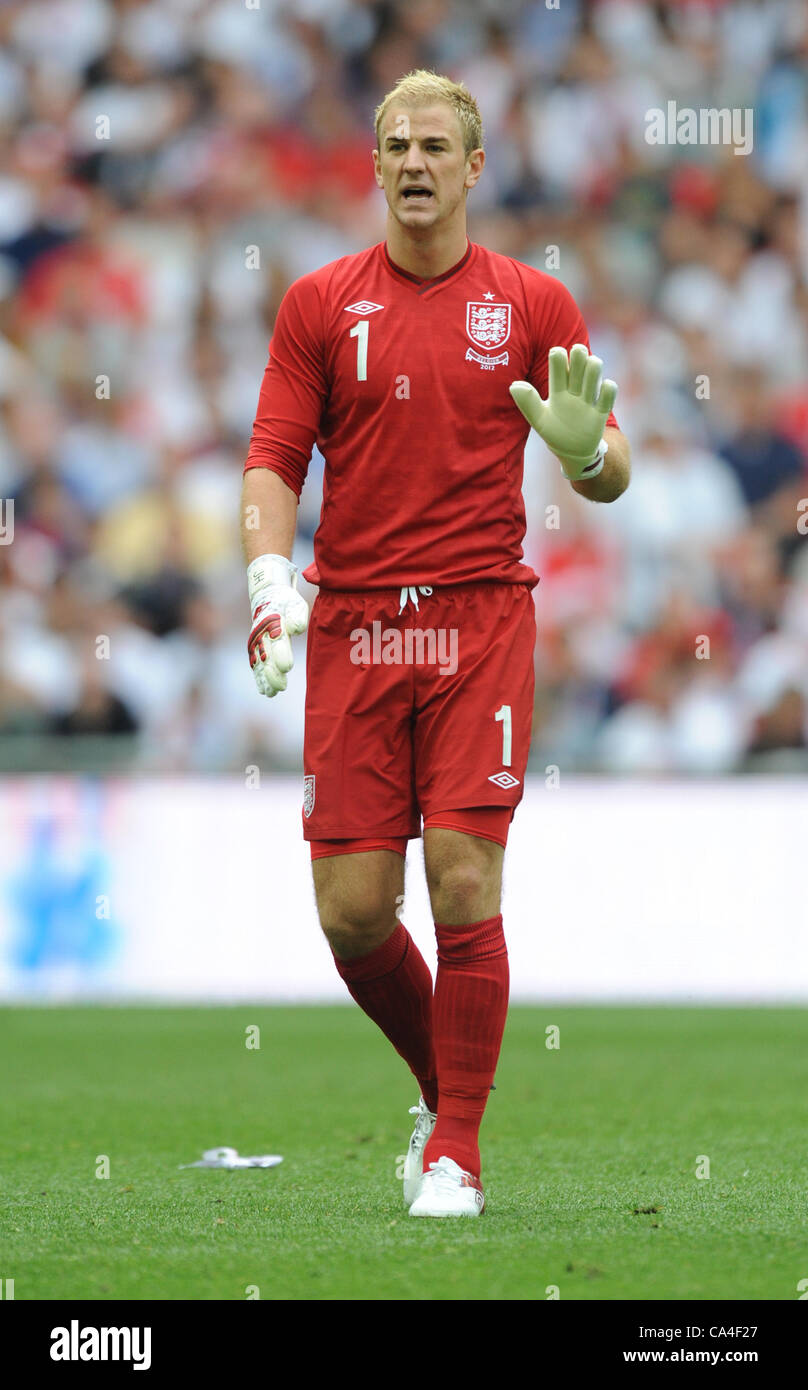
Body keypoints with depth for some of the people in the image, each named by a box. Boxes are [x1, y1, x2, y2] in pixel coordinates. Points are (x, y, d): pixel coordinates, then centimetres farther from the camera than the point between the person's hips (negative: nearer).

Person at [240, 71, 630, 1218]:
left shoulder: (534, 304, 5)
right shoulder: (319, 305, 7)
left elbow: (608, 476, 6)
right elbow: (274, 462, 5)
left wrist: (585, 448, -18)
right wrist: (270, 580, -13)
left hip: (483, 621, -1)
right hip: (353, 627, 1)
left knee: (465, 889, -11)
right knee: (352, 909, -3)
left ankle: (455, 1148, 1)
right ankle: (441, 1085, 24)